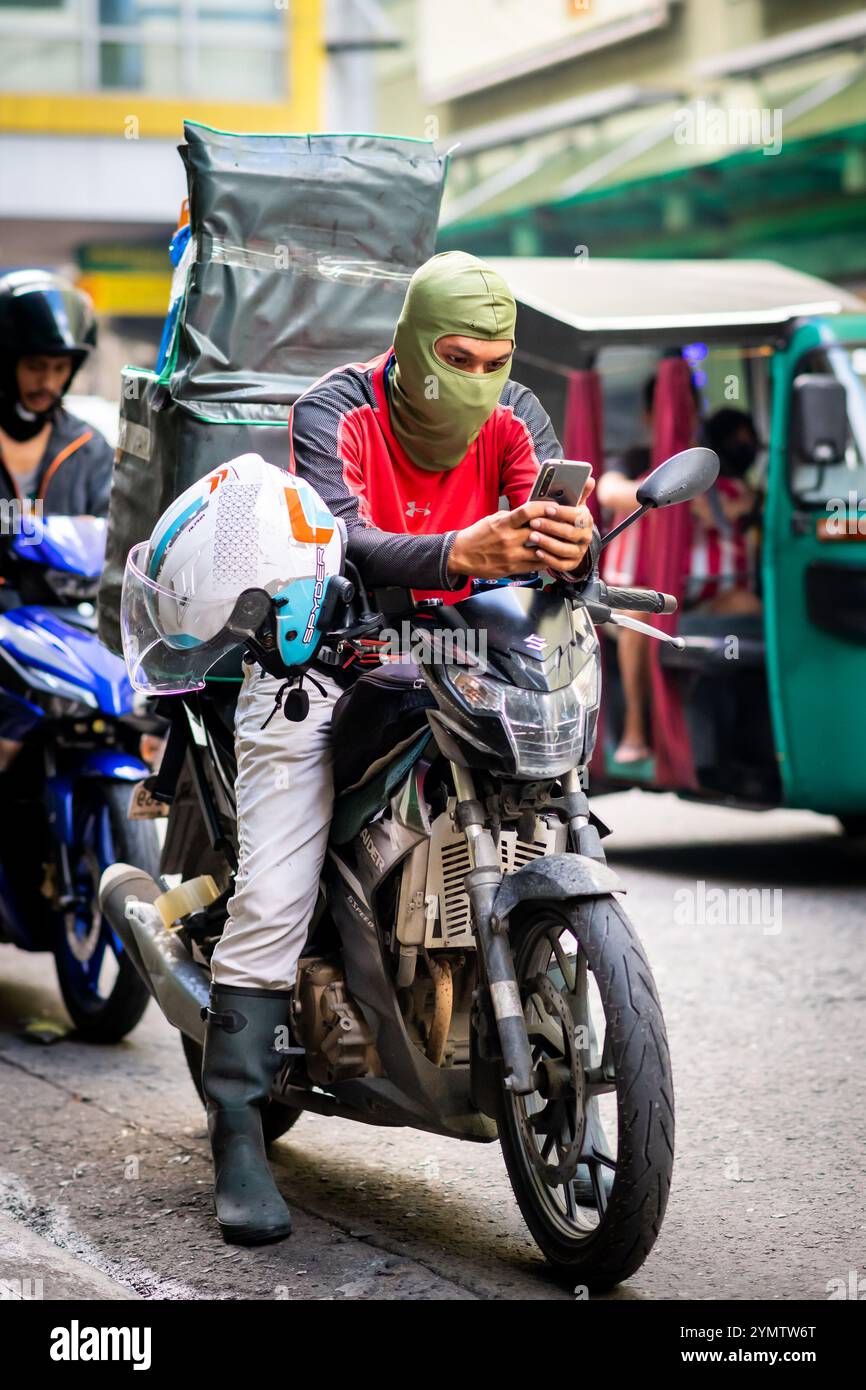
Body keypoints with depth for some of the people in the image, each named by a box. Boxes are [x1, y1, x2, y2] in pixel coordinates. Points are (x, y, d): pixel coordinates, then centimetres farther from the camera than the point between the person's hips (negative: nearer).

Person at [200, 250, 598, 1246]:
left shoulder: (512, 416, -4)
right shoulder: (334, 413, -17)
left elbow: (559, 515, -18)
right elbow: (344, 545, -34)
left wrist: (570, 545, -45)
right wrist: (463, 551, -53)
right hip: (319, 654, -4)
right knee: (273, 897, -15)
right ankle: (236, 1132, -10)